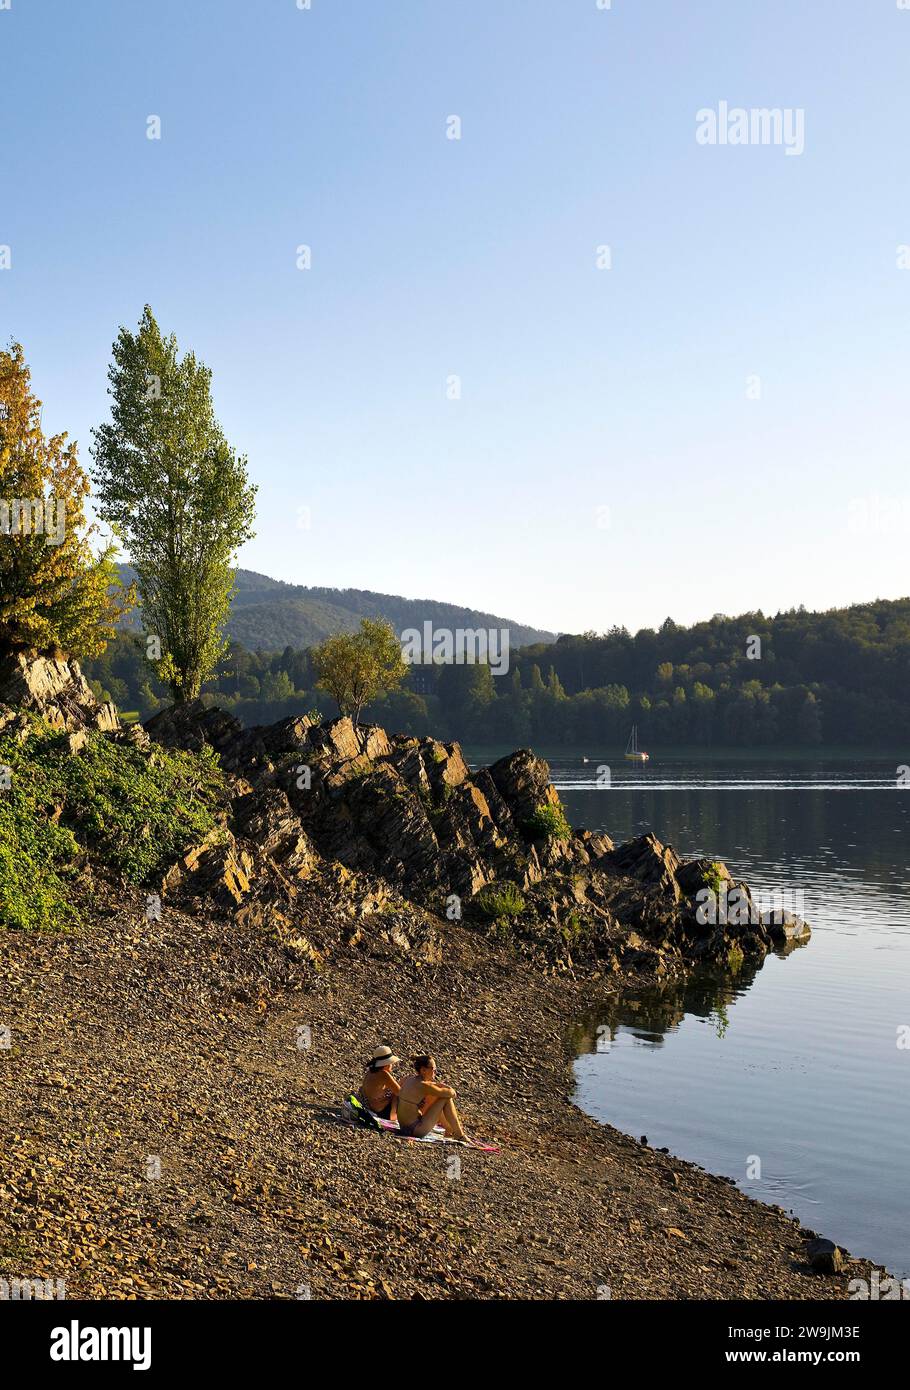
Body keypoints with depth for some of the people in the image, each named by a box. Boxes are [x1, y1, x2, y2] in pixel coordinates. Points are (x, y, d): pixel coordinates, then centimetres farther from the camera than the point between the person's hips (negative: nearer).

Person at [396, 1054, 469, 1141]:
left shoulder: (410, 1079, 3)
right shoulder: (423, 1086, -21)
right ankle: (459, 1135, 5)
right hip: (414, 1129, -9)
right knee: (446, 1099, -6)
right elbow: (451, 1093, -13)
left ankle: (449, 1130, 41)